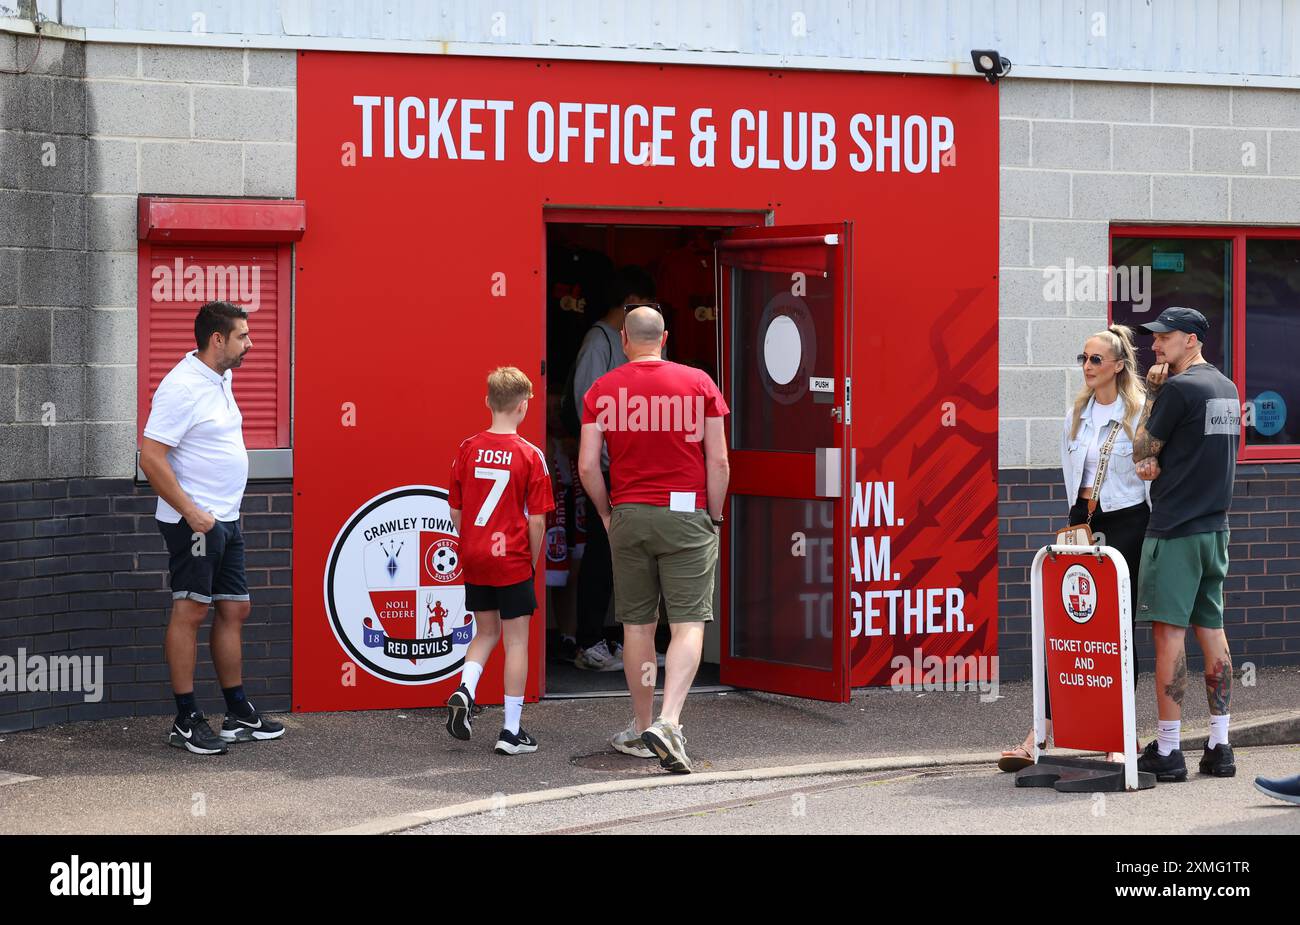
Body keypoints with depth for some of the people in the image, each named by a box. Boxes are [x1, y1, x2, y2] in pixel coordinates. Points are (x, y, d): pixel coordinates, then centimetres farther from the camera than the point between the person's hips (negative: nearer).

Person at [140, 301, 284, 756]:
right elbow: (151, 458, -21)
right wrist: (191, 511, -21)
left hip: (226, 518, 9)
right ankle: (186, 721, -1)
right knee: (190, 611, -5)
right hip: (195, 520, -9)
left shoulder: (221, 379, 12)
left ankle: (239, 715, 20)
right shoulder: (182, 386, -17)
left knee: (234, 609, 12)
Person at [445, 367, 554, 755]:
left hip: (475, 559, 4)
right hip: (512, 562, -4)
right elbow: (536, 521, -10)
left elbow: (455, 510, 6)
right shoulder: (530, 455, -10)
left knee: (487, 631, 21)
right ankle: (512, 732, 6)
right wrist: (532, 561, 4)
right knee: (516, 640, 4)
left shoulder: (467, 449, 0)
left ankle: (464, 690, -4)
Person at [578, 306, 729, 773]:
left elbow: (587, 465, -3)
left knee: (637, 624, 12)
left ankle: (641, 729, 21)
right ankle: (668, 722, -20)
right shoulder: (698, 384, -1)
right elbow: (718, 462, -4)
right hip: (686, 516, -2)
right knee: (688, 623, -3)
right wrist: (714, 516, 7)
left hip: (629, 516, 2)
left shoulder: (602, 390, 1)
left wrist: (607, 514, 12)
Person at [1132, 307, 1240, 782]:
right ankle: (1219, 746, 10)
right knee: (1211, 630, 10)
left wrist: (1152, 396, 1)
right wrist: (1160, 464, 4)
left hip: (1174, 529, -8)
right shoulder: (1227, 388, 15)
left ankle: (1167, 750, -6)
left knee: (1168, 631, -6)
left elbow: (1141, 451, -7)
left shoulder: (1179, 388, -13)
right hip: (1215, 526, 8)